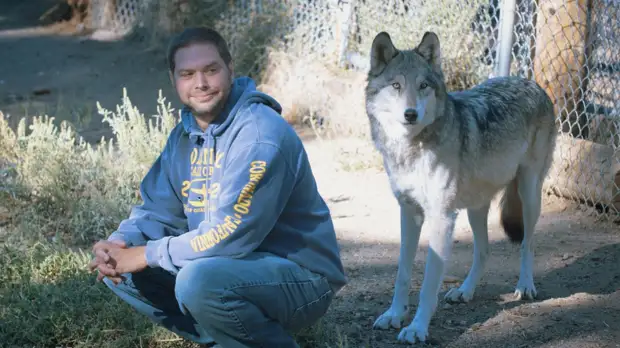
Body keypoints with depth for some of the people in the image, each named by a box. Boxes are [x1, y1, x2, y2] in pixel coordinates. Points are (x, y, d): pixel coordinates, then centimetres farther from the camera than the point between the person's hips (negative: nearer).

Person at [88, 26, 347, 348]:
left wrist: (144, 255, -21)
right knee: (116, 268, 0)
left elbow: (230, 235, -26)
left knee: (199, 279, -36)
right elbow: (159, 211, 8)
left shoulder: (260, 134, -21)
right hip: (234, 265, 8)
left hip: (301, 275, -8)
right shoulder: (184, 136, 7)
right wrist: (120, 243, -14)